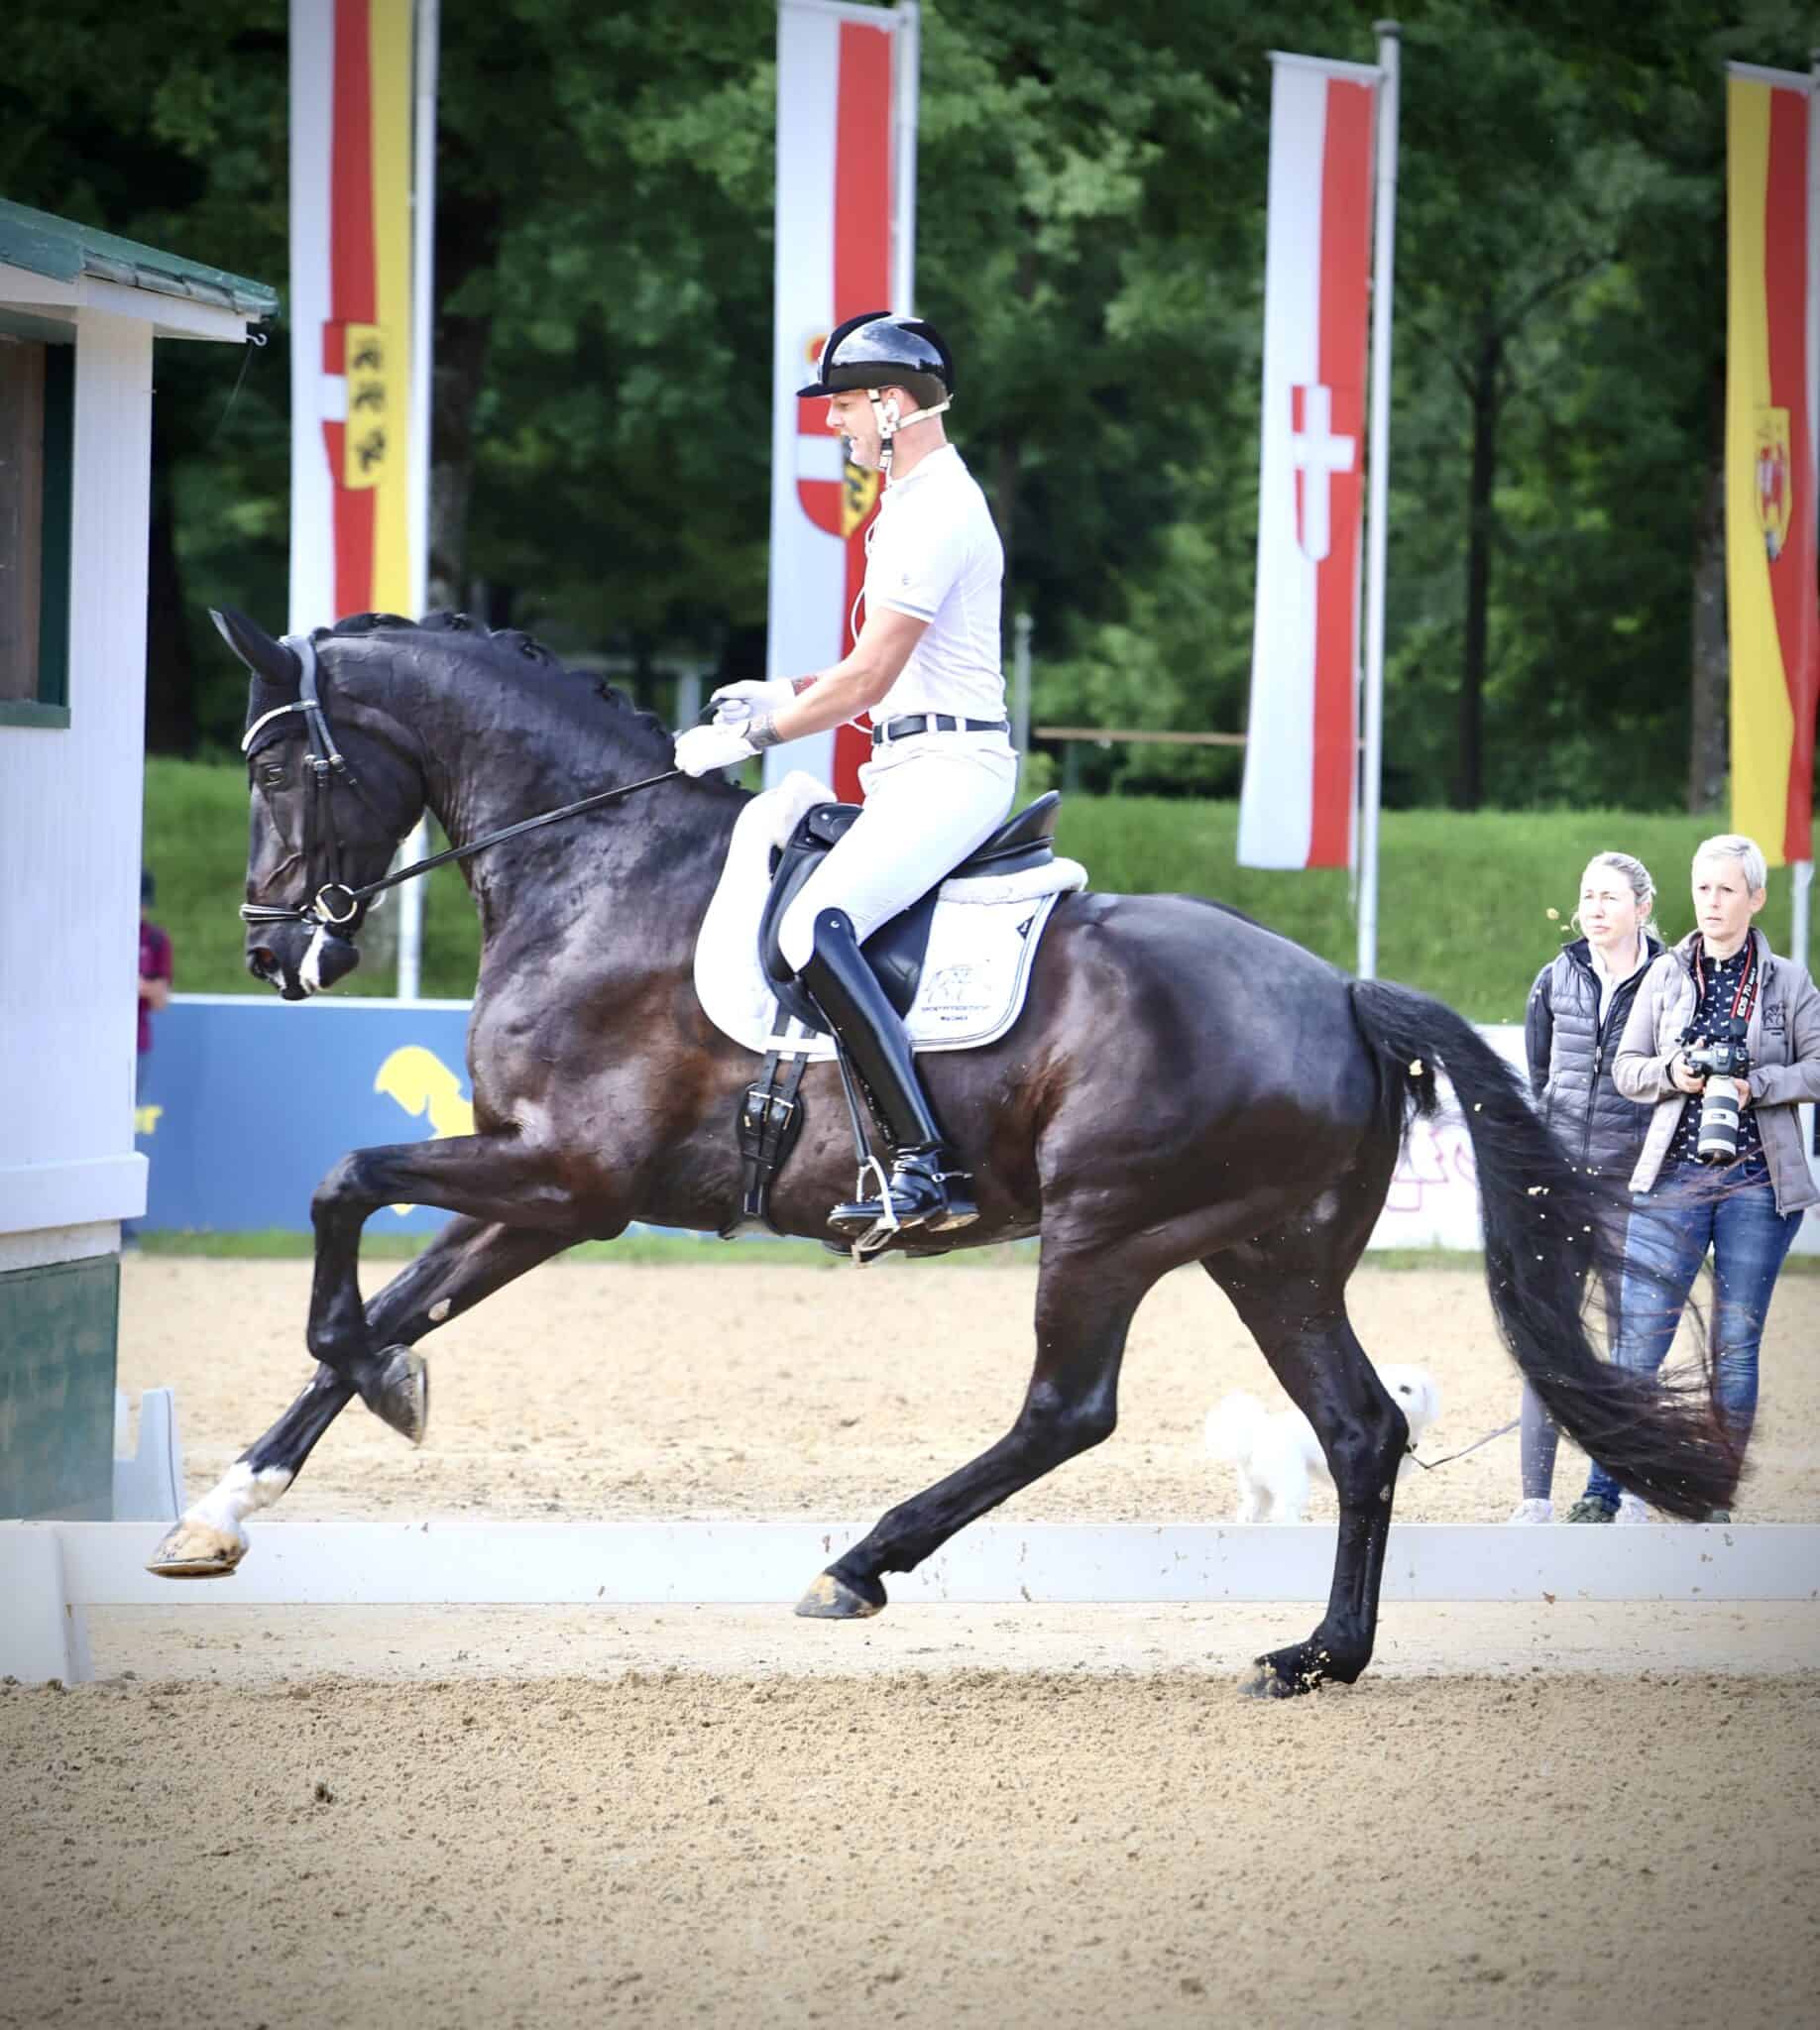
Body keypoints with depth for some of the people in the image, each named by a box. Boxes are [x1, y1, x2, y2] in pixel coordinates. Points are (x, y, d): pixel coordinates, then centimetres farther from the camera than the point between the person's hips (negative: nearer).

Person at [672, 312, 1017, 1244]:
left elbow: (869, 680, -18)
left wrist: (752, 736, -10)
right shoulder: (918, 501, 19)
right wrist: (786, 692, 17)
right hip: (915, 770, 11)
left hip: (949, 770, -11)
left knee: (813, 927, -27)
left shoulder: (936, 512, -15)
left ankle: (921, 1164, -31)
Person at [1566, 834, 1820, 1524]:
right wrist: (1672, 1073, -12)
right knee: (1638, 1340, -6)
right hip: (1675, 1176, 1)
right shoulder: (1666, 976, 8)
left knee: (1736, 1347, 2)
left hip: (1757, 1182, -1)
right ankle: (1605, 1492, -1)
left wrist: (1755, 1085, -15)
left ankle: (1716, 1500, 9)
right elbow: (1625, 1069, 8)